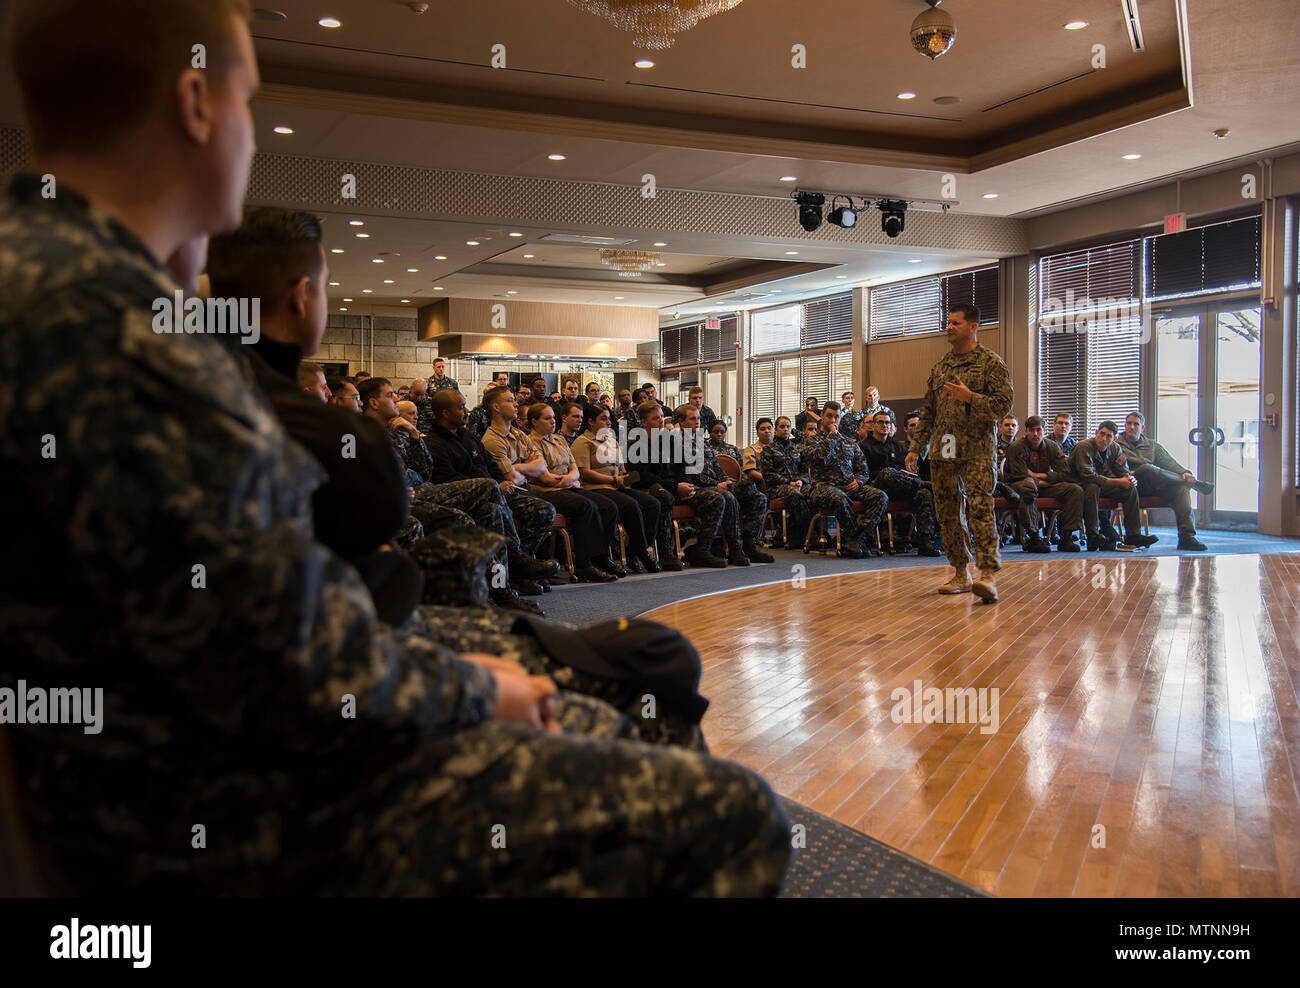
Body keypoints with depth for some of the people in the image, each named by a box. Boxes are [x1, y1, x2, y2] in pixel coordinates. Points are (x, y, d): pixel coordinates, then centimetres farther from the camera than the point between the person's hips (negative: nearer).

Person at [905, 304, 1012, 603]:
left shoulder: (991, 362, 1)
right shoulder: (940, 366, 18)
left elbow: (1003, 404, -7)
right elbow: (927, 412, 20)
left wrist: (969, 398, -20)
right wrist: (916, 447, 15)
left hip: (976, 449, -6)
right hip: (942, 450, 6)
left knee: (979, 508, -16)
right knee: (947, 513, 6)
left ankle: (988, 575, -19)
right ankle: (960, 575, 13)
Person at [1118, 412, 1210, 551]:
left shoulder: (1153, 446, 26)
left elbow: (1169, 462, 11)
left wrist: (1184, 472, -10)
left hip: (1154, 487, 4)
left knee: (1181, 487, -26)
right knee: (1147, 469, -35)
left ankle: (1187, 536, -35)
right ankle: (1194, 483, -21)